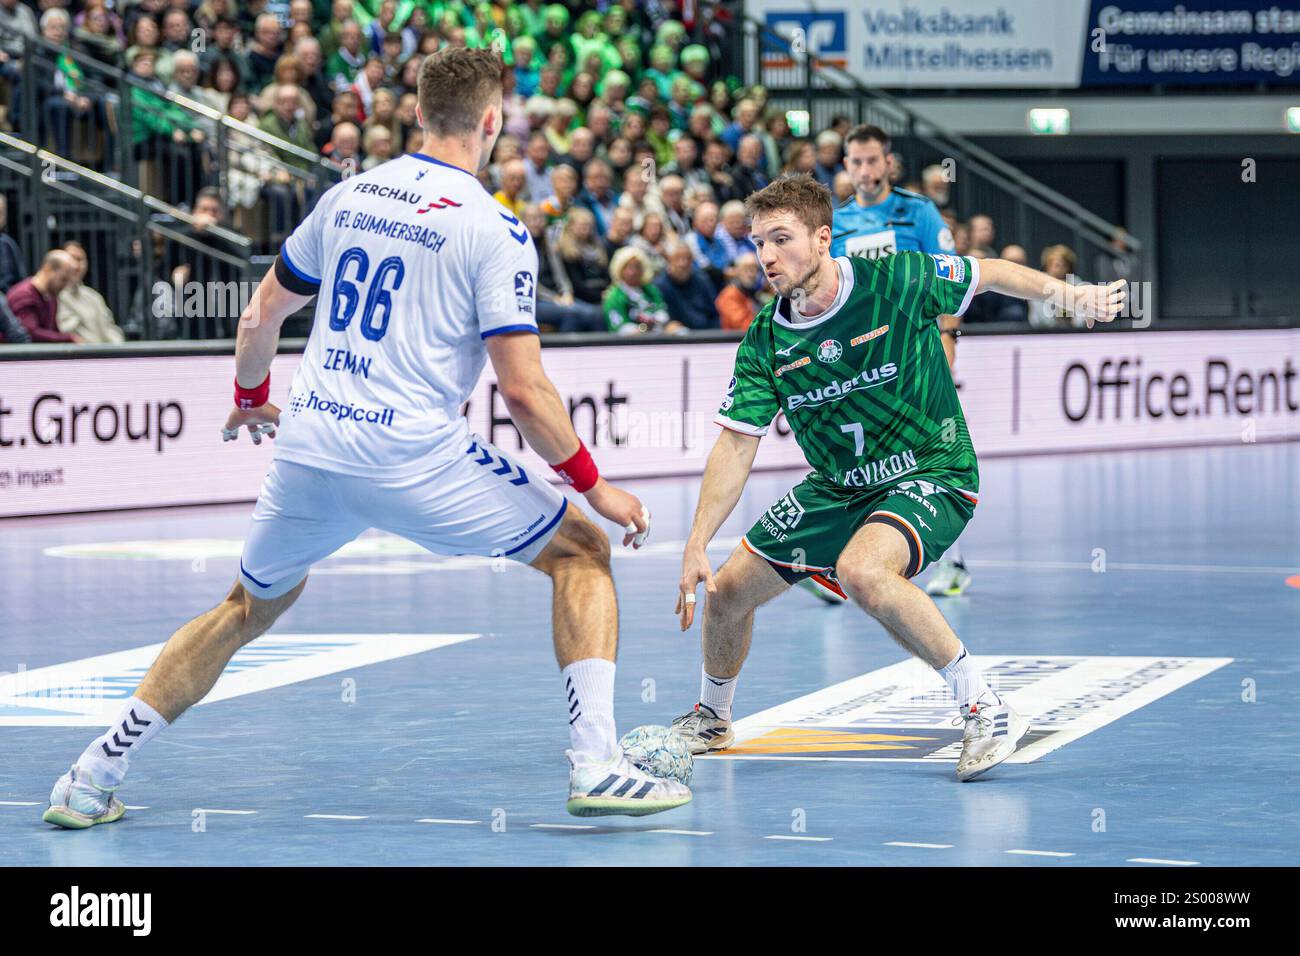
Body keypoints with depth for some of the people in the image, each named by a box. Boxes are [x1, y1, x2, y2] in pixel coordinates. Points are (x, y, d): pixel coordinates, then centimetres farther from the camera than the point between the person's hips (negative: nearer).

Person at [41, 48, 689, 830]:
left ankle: (93, 779, 22)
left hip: (307, 450, 5)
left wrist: (251, 398, 41)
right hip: (416, 458, -5)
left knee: (249, 609, 26)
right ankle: (597, 764, -3)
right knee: (582, 554, 11)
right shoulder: (494, 231, -6)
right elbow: (524, 391, -10)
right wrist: (595, 485, 2)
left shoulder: (347, 197, 11)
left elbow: (263, 315, 21)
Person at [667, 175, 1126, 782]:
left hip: (932, 476, -6)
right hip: (836, 490, 6)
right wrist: (696, 545, -17)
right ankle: (713, 718, 40)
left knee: (860, 570, -36)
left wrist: (1071, 294, -11)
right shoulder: (764, 341, -8)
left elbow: (989, 274, -1)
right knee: (726, 592, 7)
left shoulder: (895, 281, -19)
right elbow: (736, 446, -9)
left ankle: (984, 710, -25)